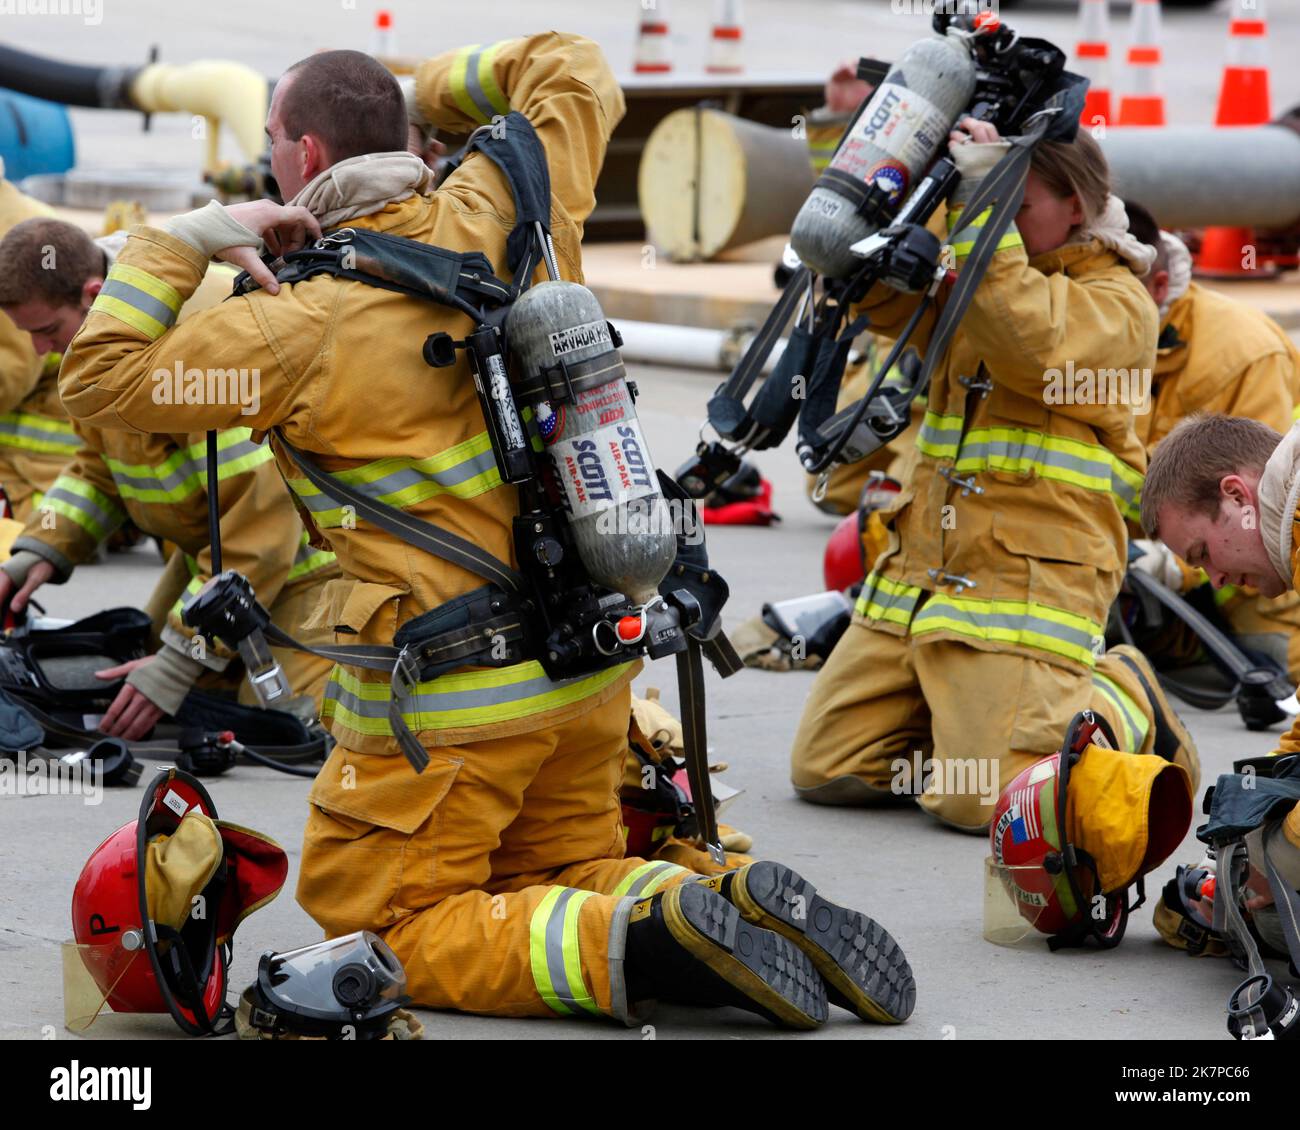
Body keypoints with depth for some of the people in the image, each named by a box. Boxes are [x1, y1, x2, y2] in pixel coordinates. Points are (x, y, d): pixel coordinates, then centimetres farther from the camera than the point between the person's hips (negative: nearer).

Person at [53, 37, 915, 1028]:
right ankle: (744, 908, -5)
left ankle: (650, 941, -19)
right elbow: (573, 71, 16)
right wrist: (430, 91, 18)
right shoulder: (491, 222, 0)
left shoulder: (308, 324, -16)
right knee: (561, 884, 24)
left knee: (388, 936, 5)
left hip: (451, 702, -7)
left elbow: (100, 378, -12)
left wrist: (189, 238, -6)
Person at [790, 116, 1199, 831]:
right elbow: (873, 294, 12)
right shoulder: (965, 277, 21)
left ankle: (1125, 709, 9)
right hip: (921, 565, 7)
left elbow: (1033, 348, -21)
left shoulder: (1117, 301, -2)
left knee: (975, 798, -17)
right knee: (825, 771, 0)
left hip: (1027, 578, -7)